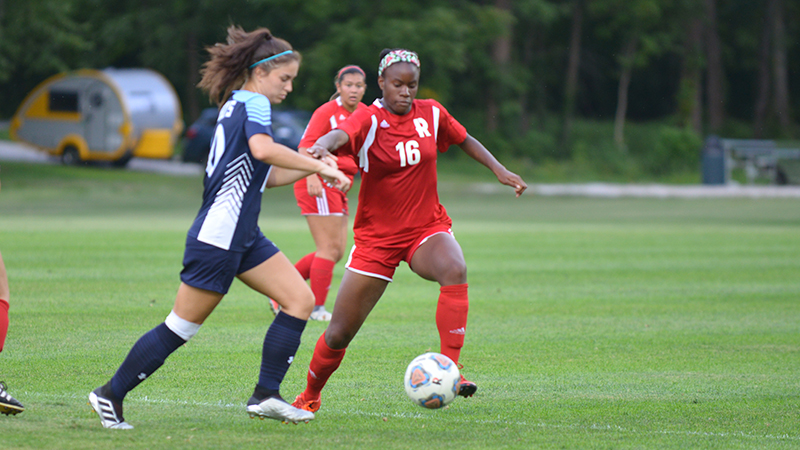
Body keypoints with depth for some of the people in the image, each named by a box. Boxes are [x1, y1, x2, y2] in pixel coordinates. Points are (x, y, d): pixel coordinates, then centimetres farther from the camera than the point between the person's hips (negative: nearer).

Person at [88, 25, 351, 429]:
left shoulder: (235, 104, 17)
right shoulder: (253, 103, -11)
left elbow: (263, 177, 23)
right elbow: (262, 149, -33)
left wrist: (312, 165, 12)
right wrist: (317, 165, -27)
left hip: (243, 237, 10)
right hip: (217, 237, -10)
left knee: (300, 300, 1)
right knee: (182, 327, -3)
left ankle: (265, 396, 1)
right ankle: (111, 394, 8)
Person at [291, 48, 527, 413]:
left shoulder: (431, 114, 0)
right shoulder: (369, 119, -14)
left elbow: (464, 140, 21)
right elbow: (341, 135, -38)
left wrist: (499, 170, 11)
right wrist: (322, 145, -60)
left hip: (427, 229, 2)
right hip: (376, 237, -2)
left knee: (455, 270, -35)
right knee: (339, 334, 0)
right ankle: (310, 397, 27)